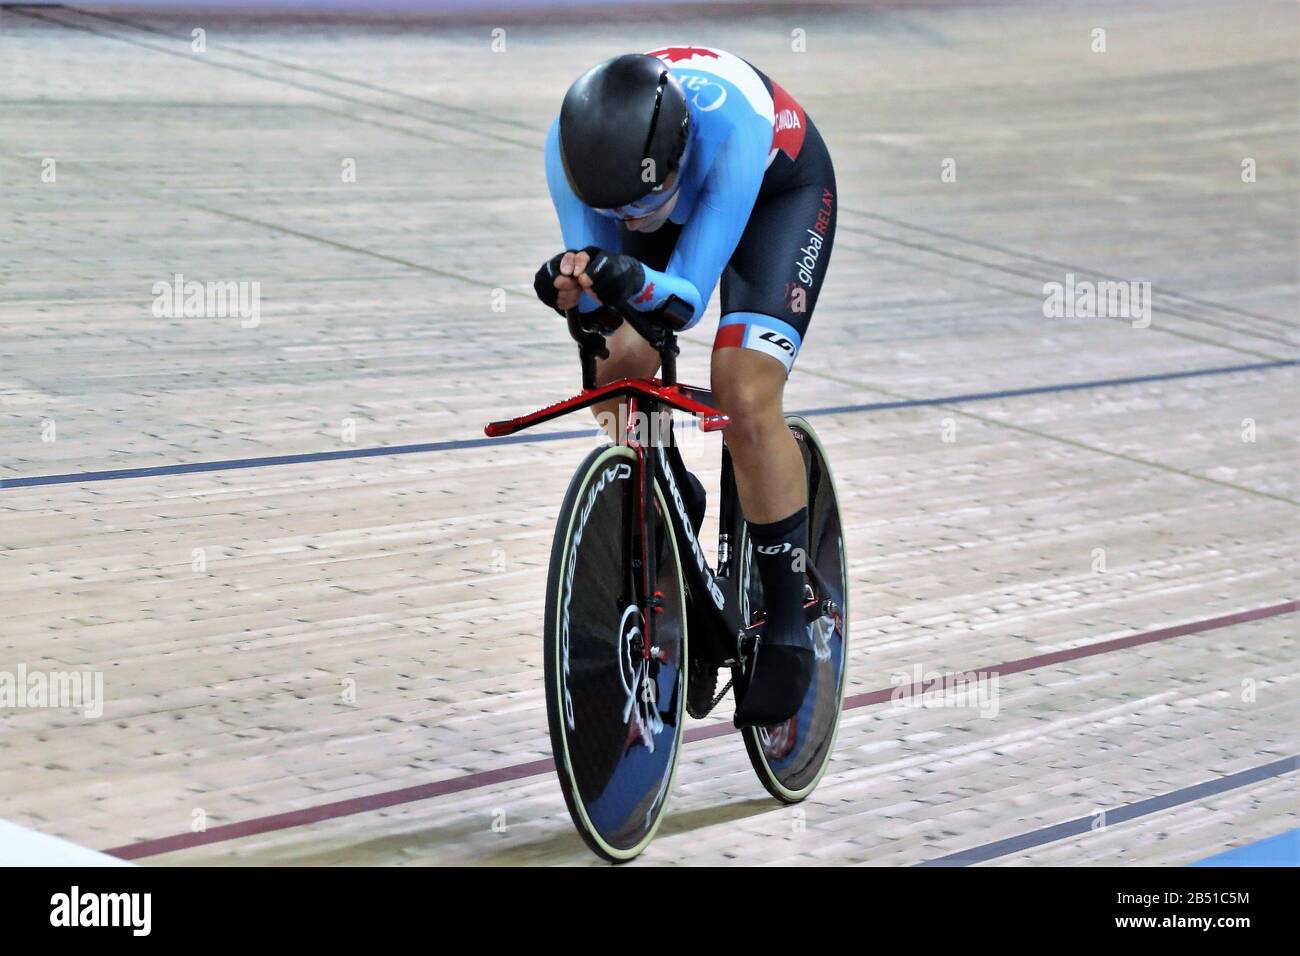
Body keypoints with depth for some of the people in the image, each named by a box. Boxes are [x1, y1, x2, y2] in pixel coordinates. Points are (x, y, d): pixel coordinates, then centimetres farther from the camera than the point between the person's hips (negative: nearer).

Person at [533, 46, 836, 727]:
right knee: (616, 372, -13)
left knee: (746, 400, -21)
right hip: (679, 187, 5)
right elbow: (590, 261, -26)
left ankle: (788, 626, -8)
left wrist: (634, 283, -60)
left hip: (781, 189, -4)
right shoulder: (570, 143, -33)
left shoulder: (730, 126, -43)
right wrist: (577, 287, -50)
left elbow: (688, 298, -39)